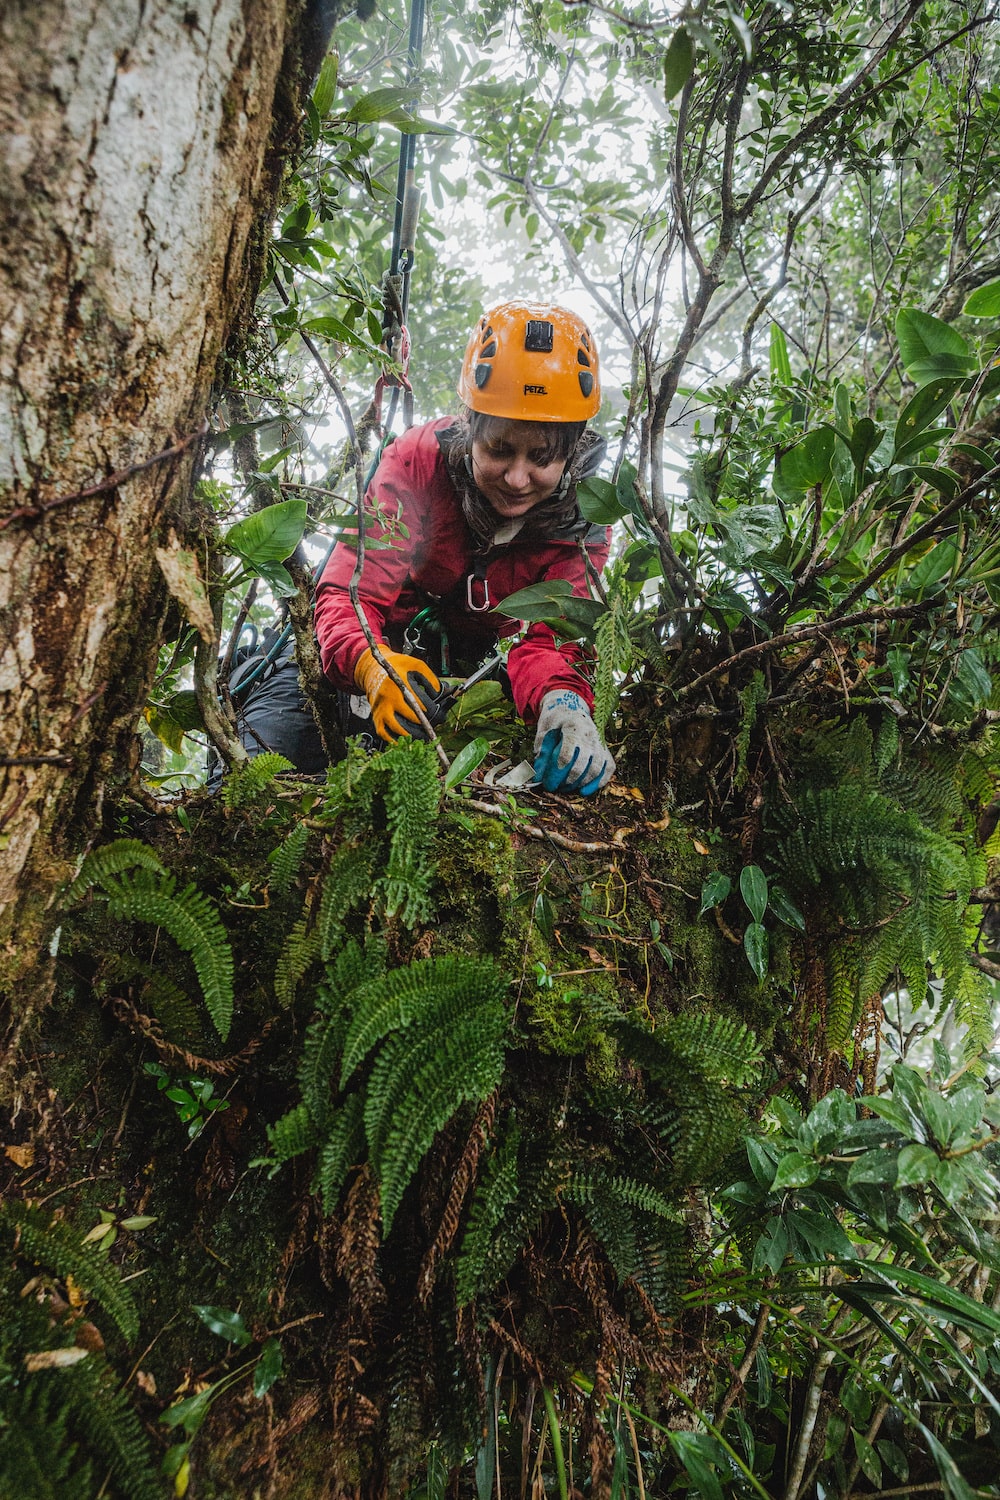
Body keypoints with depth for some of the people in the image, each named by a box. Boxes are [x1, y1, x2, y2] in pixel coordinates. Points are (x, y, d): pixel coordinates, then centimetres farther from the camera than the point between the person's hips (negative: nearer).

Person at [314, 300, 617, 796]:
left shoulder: (582, 513, -17)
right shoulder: (417, 461, -25)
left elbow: (546, 637, -24)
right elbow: (349, 593, -31)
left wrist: (562, 700, -49)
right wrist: (373, 665, -54)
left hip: (476, 663, 3)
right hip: (390, 641, -2)